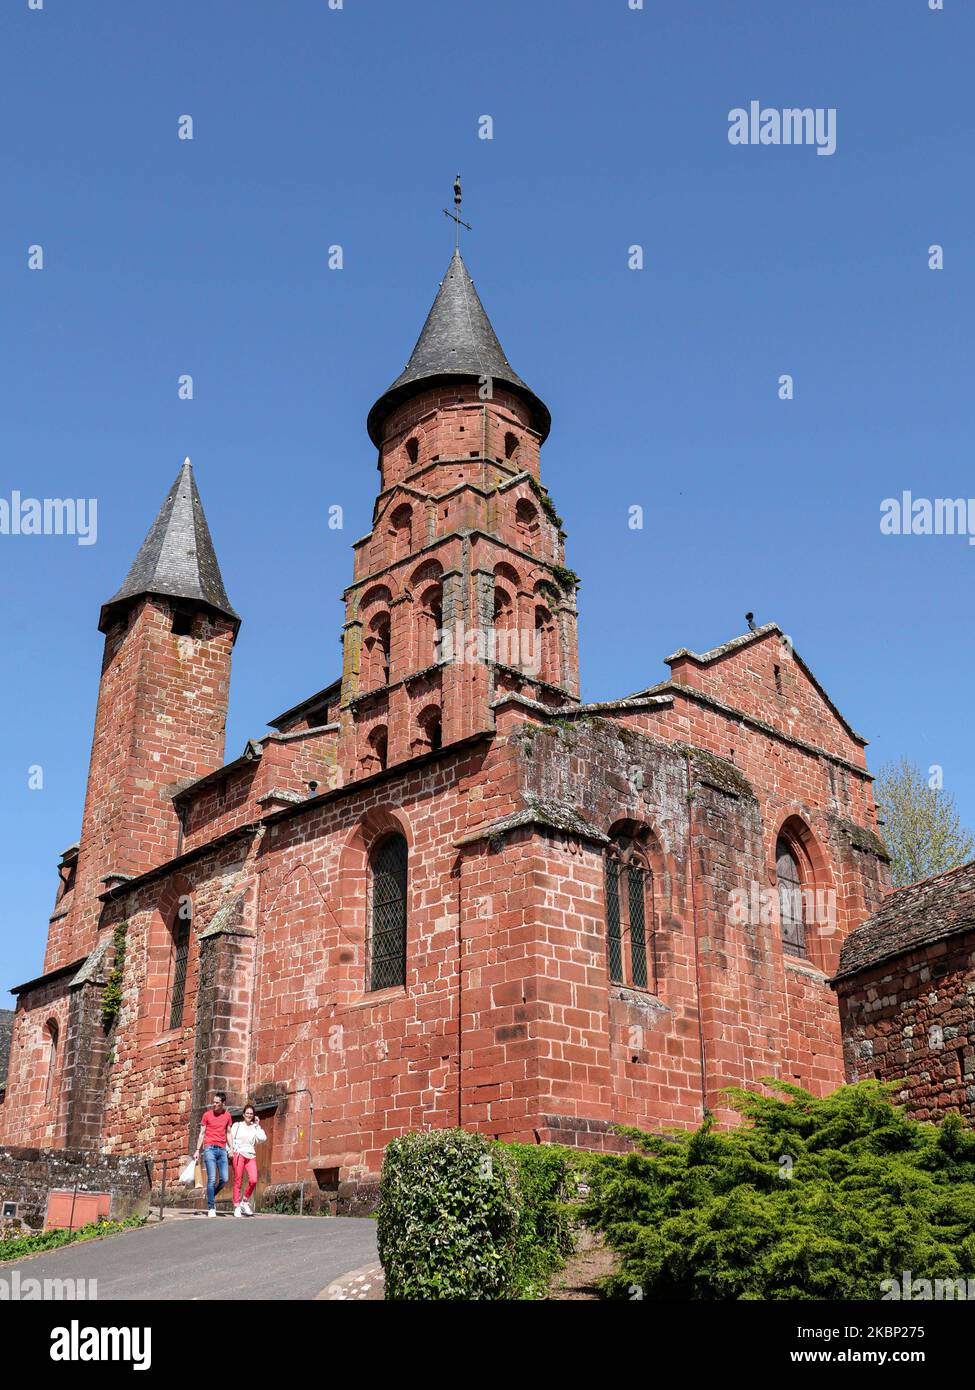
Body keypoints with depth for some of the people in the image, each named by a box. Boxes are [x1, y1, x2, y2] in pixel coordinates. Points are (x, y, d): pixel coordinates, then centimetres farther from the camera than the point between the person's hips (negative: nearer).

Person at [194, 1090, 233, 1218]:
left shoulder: (227, 1115, 12)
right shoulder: (207, 1114, 4)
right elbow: (202, 1133, 6)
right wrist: (197, 1150, 0)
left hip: (222, 1150, 3)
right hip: (209, 1148, -3)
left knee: (225, 1179, -2)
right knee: (212, 1179, -9)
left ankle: (211, 1197, 23)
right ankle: (211, 1208, -2)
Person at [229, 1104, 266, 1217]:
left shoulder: (255, 1127, 16)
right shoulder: (237, 1125, 13)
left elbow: (262, 1139, 1)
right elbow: (231, 1138, 8)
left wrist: (257, 1125, 4)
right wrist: (230, 1150, -6)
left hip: (251, 1156, 2)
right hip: (239, 1154, -2)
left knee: (253, 1180, -14)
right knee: (238, 1181, -5)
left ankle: (245, 1201, 6)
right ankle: (237, 1206, 2)